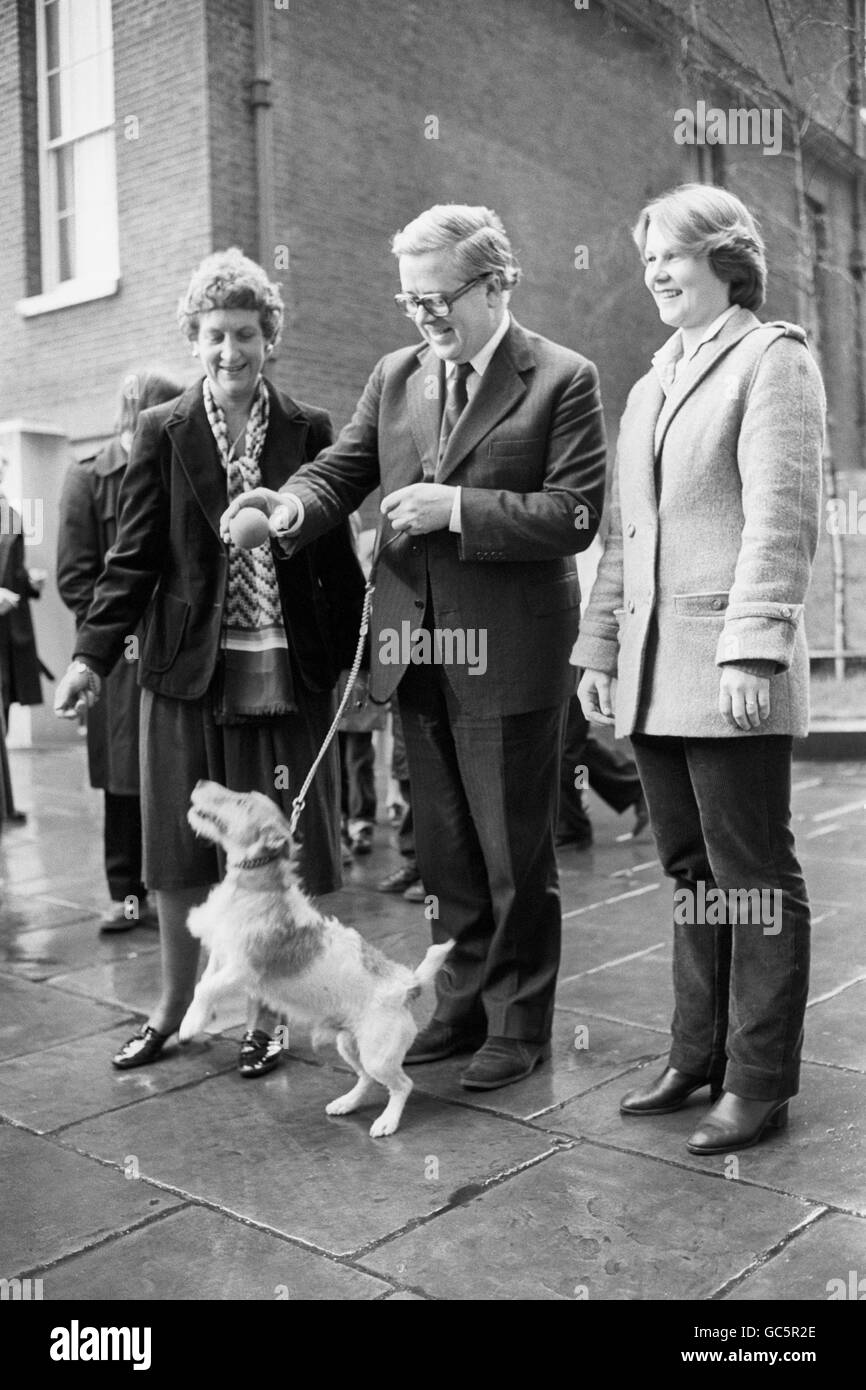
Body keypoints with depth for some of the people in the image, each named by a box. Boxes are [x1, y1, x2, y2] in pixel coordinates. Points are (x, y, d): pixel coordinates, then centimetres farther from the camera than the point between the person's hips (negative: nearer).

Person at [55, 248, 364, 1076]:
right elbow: (133, 556, -1)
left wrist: (360, 657, 0)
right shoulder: (162, 432, 4)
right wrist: (92, 654, -11)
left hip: (287, 672, 0)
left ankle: (266, 1014, 23)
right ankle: (173, 1008, 28)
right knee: (181, 853, 10)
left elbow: (337, 556, 4)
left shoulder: (308, 431, 3)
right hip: (189, 669, 1)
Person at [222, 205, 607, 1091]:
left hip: (506, 651, -5)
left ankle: (519, 1024, 23)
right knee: (444, 847, 16)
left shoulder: (562, 379, -6)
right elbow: (343, 467, 7)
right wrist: (291, 505, -15)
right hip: (416, 648, 6)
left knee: (514, 850, 6)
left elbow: (576, 514, -13)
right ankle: (462, 1005, 33)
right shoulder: (395, 376, 11)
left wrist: (457, 506, -20)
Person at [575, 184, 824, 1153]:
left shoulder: (772, 359, 0)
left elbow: (781, 516, -11)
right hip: (652, 672, 7)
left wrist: (752, 647, -19)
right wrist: (599, 648, 14)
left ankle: (759, 1082, 12)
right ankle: (698, 1057, 24)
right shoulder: (650, 386, 22)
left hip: (728, 670, -7)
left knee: (752, 878, 1)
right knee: (690, 874, 13)